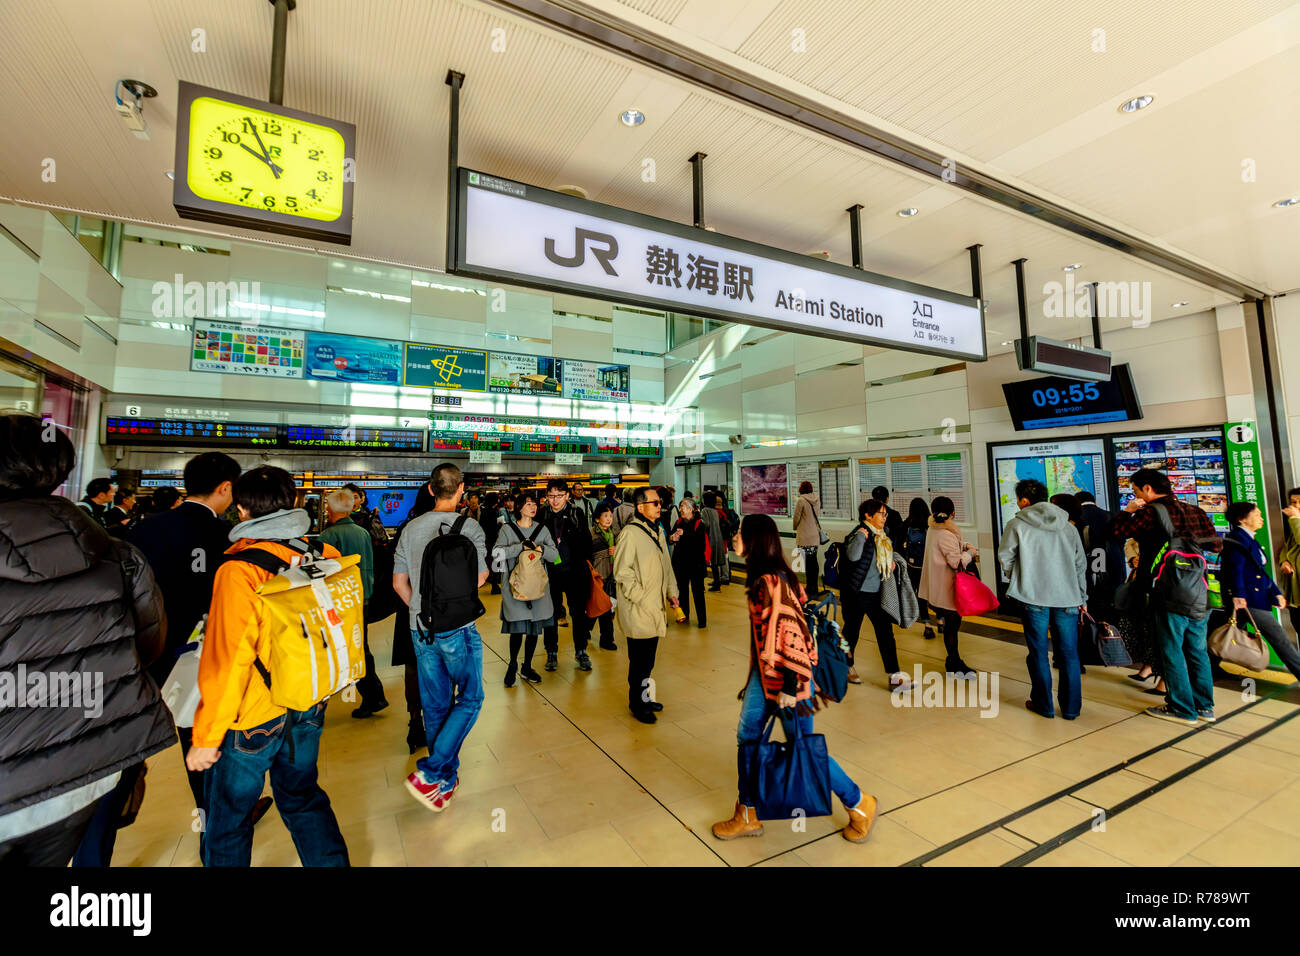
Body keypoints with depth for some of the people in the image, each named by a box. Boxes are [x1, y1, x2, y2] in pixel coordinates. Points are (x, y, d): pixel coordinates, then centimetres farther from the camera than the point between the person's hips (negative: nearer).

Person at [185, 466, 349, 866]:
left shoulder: (239, 571, -22)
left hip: (252, 719, -5)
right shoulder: (325, 556, -8)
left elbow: (228, 660, -20)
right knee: (303, 799, 24)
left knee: (227, 822, 18)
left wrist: (206, 737, -10)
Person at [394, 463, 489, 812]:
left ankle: (446, 780, 28)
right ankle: (429, 773, 0)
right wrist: (484, 568, 8)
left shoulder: (412, 528, 4)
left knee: (435, 705, 15)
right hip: (457, 627, -6)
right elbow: (478, 578, -12)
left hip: (420, 629, 6)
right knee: (469, 699, 9)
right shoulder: (468, 526, -12)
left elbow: (399, 582, 8)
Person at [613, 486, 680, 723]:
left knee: (648, 659, 19)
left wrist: (671, 592, 14)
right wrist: (640, 597, -17)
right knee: (640, 660, 3)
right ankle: (637, 704, 20)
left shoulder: (658, 531, 11)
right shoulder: (630, 533, -16)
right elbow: (622, 572, -18)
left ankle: (645, 697, 35)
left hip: (655, 608, 8)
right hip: (638, 611, -8)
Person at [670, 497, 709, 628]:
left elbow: (700, 539, -22)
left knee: (697, 590, -3)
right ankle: (684, 616, 25)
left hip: (695, 562, -5)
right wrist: (672, 538, -16)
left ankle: (702, 618, 5)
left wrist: (684, 534, -26)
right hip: (680, 562, 5)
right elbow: (669, 539, 7)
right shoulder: (679, 522, 10)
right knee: (682, 589, 13)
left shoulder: (699, 523, -7)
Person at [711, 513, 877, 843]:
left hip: (786, 675, -9)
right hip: (763, 671, 9)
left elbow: (792, 631, -27)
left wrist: (791, 687, -23)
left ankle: (860, 805, 30)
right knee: (746, 738, 13)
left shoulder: (773, 581, -25)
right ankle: (747, 816, 30)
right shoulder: (759, 578, 5)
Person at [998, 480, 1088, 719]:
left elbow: (1005, 557, -5)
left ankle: (1043, 704, 18)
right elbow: (1081, 564, 13)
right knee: (1069, 653, 12)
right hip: (1067, 597, 3)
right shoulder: (1068, 526, 8)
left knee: (1038, 652, 8)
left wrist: (1013, 577, 16)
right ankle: (1071, 707, 19)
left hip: (1034, 596, -3)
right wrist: (1082, 598, 20)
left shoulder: (1017, 524, -5)